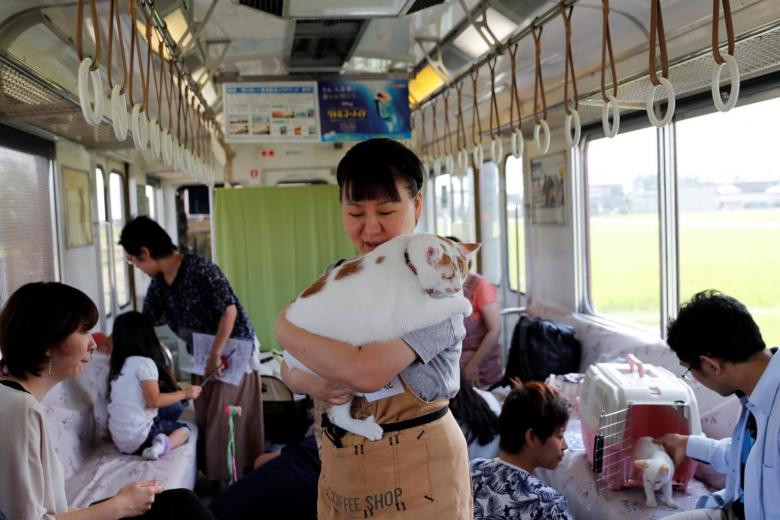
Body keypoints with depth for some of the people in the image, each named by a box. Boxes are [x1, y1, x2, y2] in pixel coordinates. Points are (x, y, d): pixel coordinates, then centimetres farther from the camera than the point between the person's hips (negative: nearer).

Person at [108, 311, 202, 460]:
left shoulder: (118, 364, 12)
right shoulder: (144, 363, -12)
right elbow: (155, 400, -16)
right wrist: (185, 393, -6)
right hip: (138, 437, -7)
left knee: (174, 407, 21)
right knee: (184, 429, 13)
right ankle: (163, 444, -15)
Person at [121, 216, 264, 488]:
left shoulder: (200, 269, -24)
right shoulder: (158, 282, 1)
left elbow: (229, 310, -25)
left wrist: (216, 355, -23)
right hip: (201, 356, 8)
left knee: (228, 420, -3)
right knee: (204, 419, 11)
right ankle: (215, 479, 25)